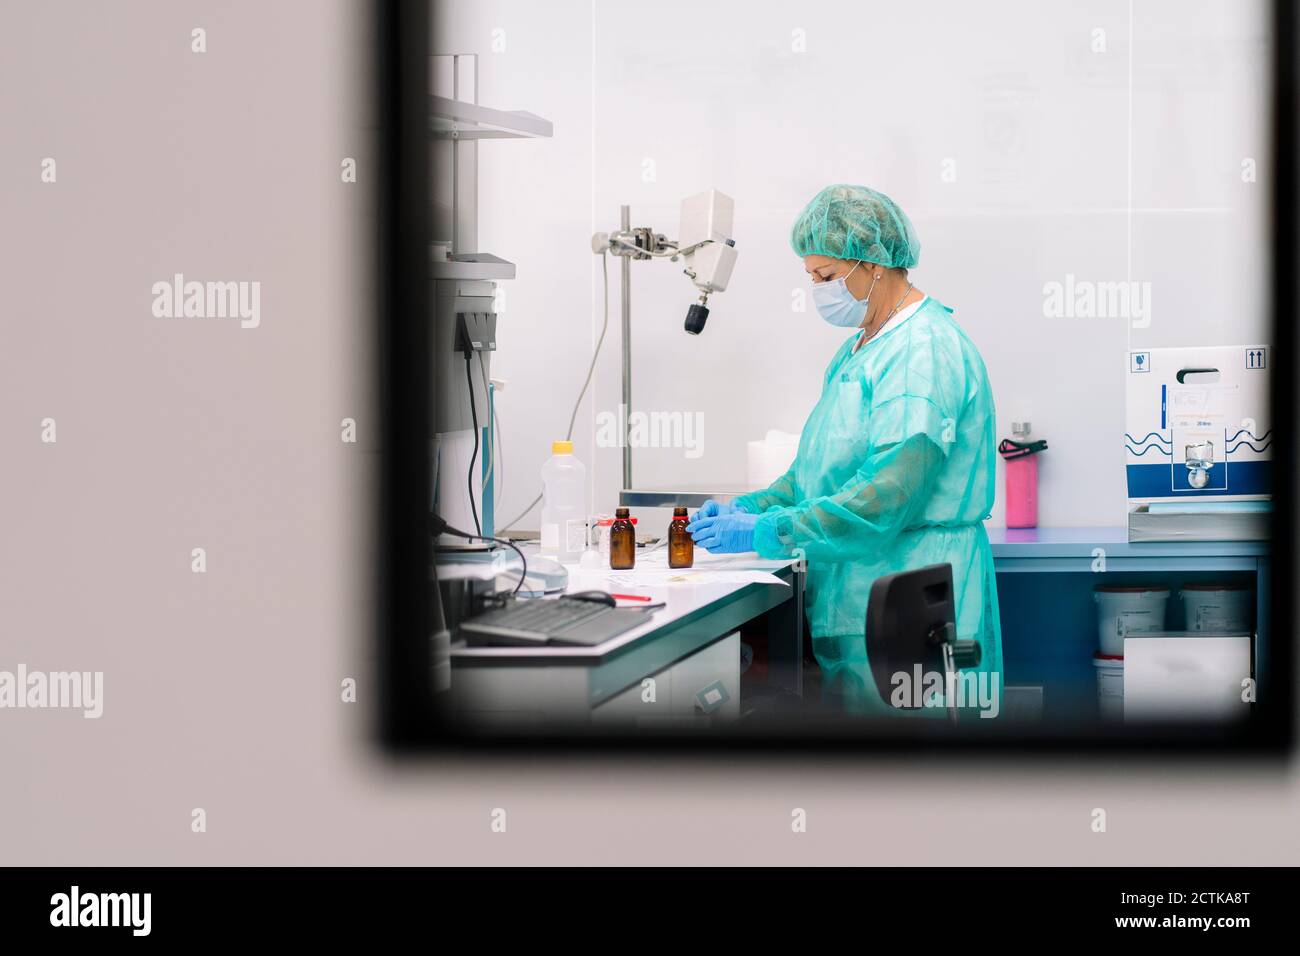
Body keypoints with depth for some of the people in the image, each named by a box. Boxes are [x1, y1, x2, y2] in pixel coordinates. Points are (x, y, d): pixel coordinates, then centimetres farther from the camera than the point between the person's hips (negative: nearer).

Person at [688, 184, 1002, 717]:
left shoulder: (926, 352, -15)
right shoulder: (858, 351, 19)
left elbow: (888, 495, -23)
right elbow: (818, 471, 23)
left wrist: (764, 532, -22)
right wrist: (746, 509, 6)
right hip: (853, 604, 9)